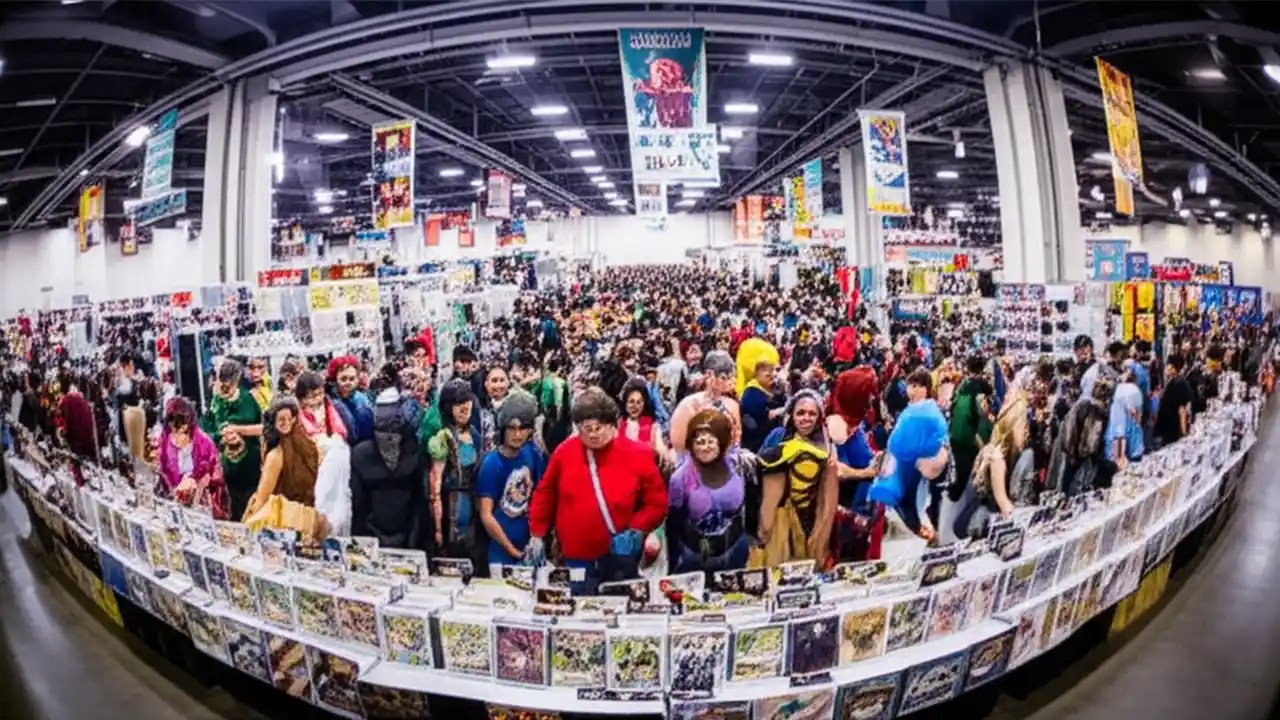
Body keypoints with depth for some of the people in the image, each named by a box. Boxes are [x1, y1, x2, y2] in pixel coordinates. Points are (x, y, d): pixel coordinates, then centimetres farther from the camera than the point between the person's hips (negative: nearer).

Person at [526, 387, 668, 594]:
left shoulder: (637, 454, -8)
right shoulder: (564, 452, -2)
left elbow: (657, 503, -2)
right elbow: (545, 495, 10)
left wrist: (636, 531, -14)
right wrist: (537, 535, 8)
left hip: (620, 559, -1)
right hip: (574, 559, 1)